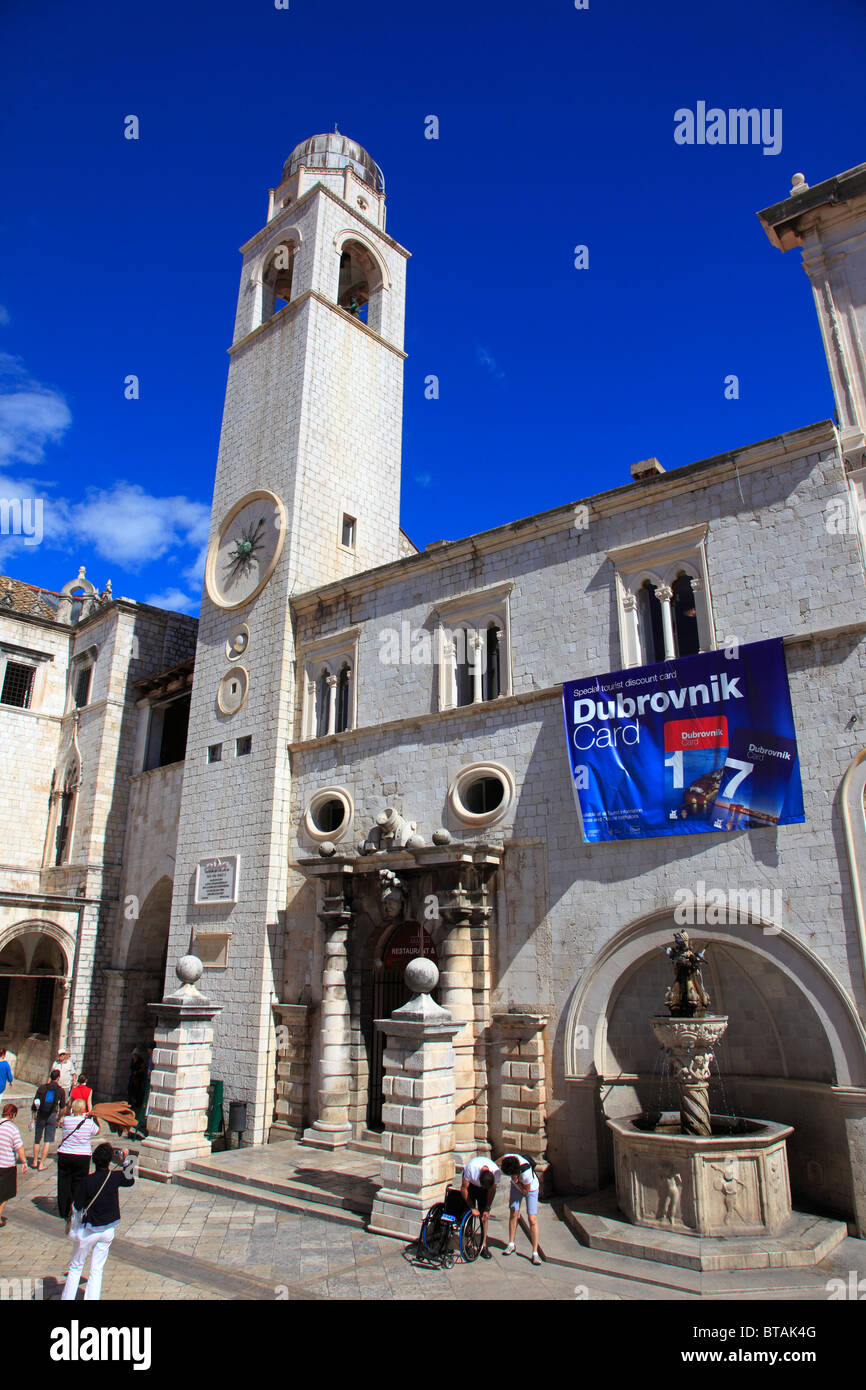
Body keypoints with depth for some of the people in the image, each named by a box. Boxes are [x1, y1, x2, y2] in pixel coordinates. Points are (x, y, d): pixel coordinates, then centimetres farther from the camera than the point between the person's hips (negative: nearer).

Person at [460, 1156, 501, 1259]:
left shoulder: (496, 1172, -34)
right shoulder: (471, 1168, -40)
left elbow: (492, 1190, -14)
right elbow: (464, 1189, -25)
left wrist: (487, 1209, -15)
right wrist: (472, 1208, -22)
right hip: (470, 1184, -1)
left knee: (484, 1215, -6)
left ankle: (483, 1246, 2)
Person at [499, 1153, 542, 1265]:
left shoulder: (526, 1172, -43)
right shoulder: (505, 1158, -31)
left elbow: (525, 1191, -24)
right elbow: (497, 1162, -4)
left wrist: (516, 1181, -36)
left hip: (530, 1188, -4)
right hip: (516, 1186, 4)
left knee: (532, 1219, -10)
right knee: (513, 1214, 4)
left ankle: (535, 1253, -1)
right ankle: (511, 1244, 21)